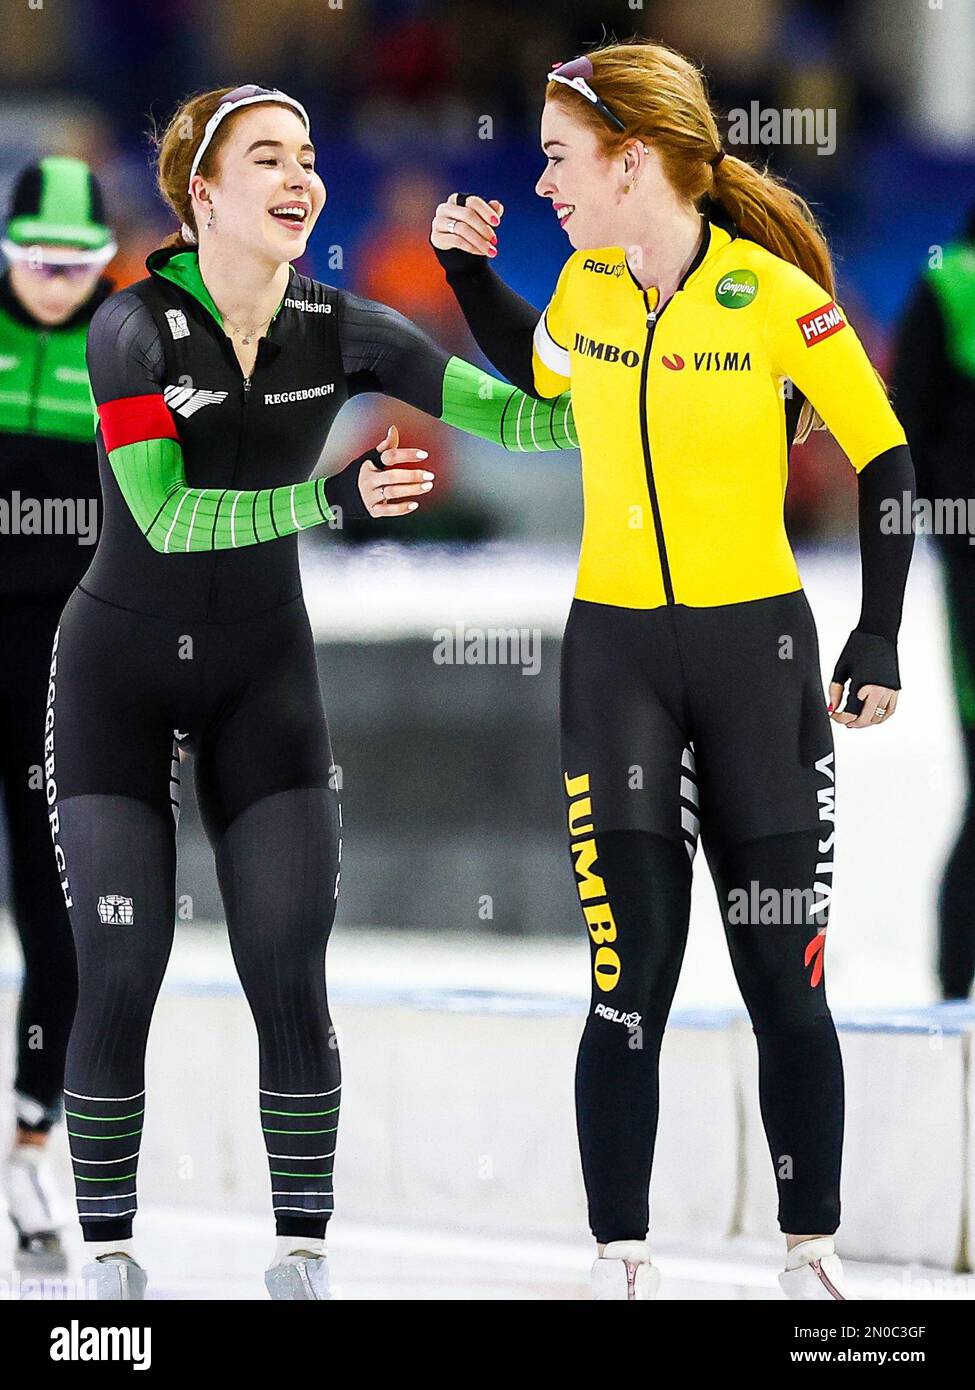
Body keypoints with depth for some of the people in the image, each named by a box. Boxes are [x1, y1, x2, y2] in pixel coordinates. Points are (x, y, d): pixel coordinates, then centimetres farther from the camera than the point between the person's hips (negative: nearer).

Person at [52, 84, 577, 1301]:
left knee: (289, 980, -6)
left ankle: (301, 1258, 3)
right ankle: (108, 1260, 4)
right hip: (119, 670, -3)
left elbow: (511, 415, -7)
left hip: (263, 675, 3)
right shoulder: (135, 329, -17)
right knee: (121, 979, -6)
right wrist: (338, 496, -33)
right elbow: (167, 516, -25)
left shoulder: (338, 331, -6)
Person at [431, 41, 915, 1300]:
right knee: (630, 981, -3)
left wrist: (879, 639, -6)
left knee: (784, 982, 2)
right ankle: (619, 1260, 3)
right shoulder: (586, 285, 0)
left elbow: (883, 458, -3)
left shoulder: (775, 294, -13)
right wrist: (467, 272, 9)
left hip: (759, 646, -3)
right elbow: (536, 369, 24)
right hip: (615, 651, 3)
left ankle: (811, 1250, 15)